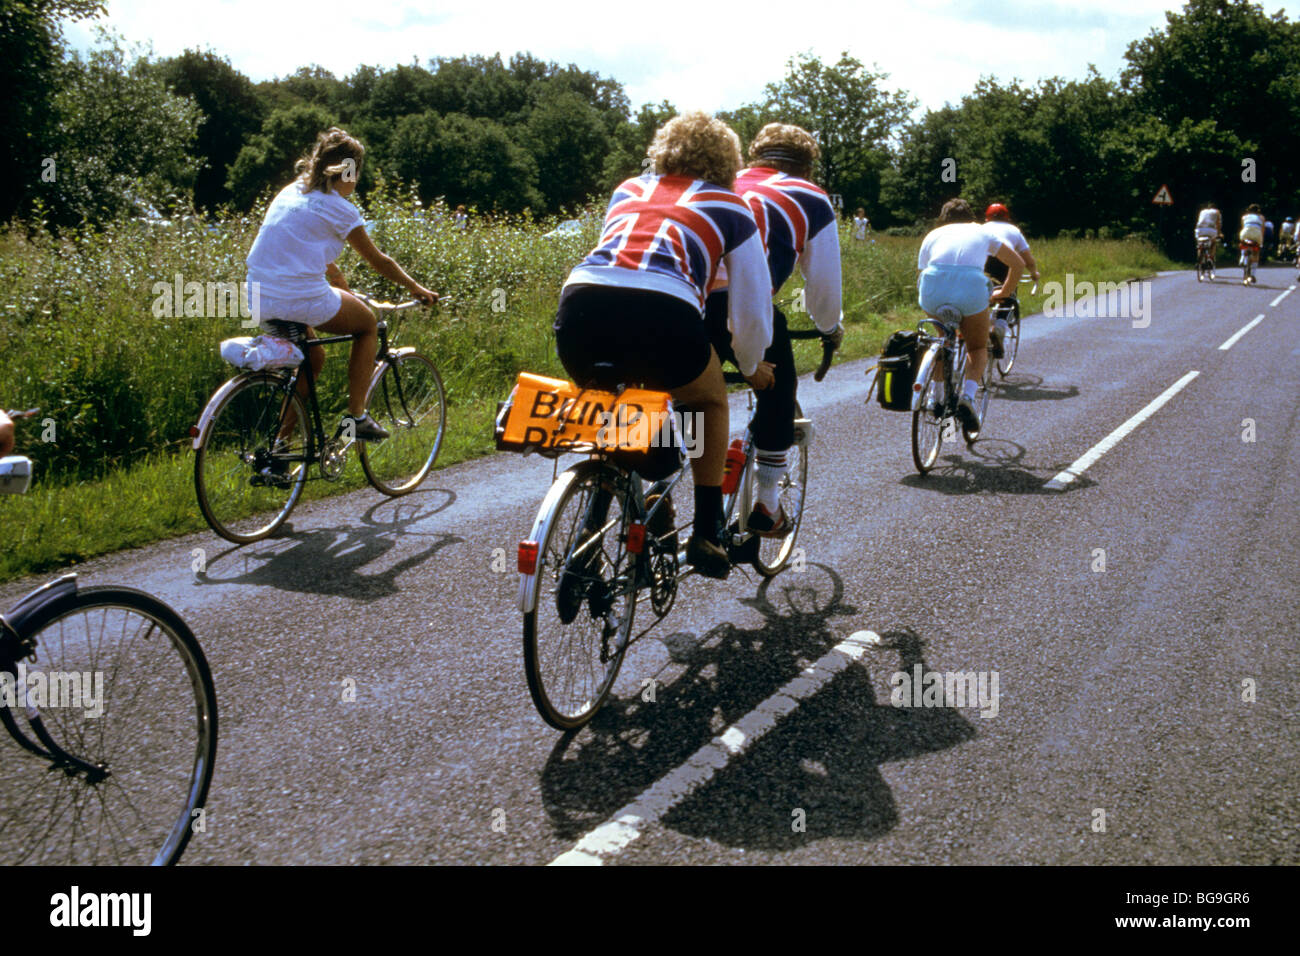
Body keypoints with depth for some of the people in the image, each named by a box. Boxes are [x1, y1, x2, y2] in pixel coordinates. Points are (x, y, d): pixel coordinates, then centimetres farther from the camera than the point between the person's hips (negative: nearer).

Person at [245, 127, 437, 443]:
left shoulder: (290, 193, 17)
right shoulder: (340, 210, -3)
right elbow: (377, 261, 8)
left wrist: (340, 282, 45)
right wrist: (416, 288, 22)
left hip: (260, 300, 7)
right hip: (302, 300, -7)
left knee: (313, 358, 29)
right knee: (368, 325, 19)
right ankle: (357, 417, 15)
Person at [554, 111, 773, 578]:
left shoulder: (628, 190, 33)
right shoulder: (730, 207, 24)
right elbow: (752, 305, 27)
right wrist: (752, 367, 45)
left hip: (581, 302, 3)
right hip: (662, 314, -3)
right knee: (710, 403, 27)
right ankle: (706, 534, 23)